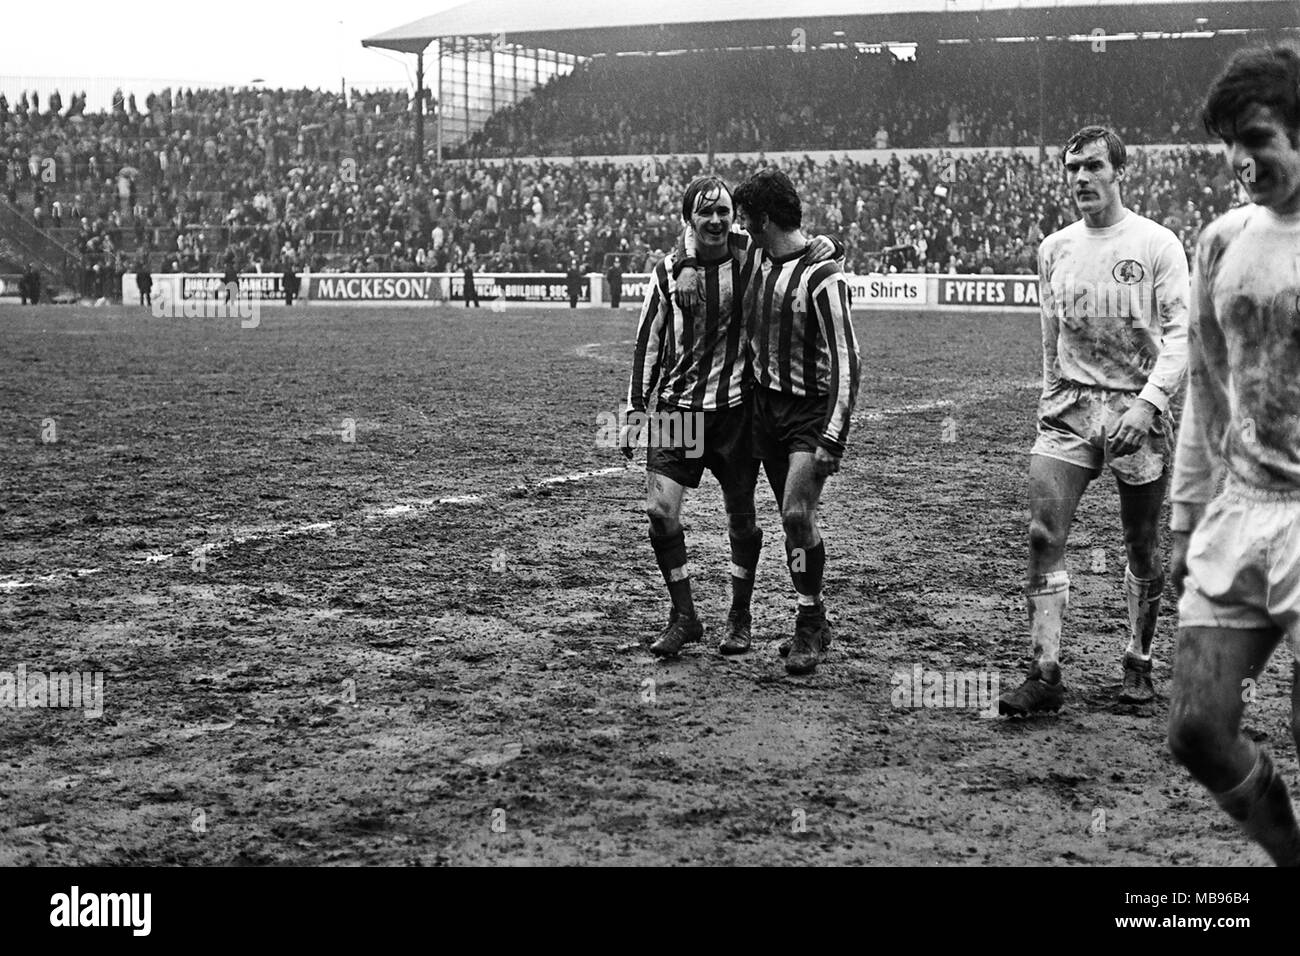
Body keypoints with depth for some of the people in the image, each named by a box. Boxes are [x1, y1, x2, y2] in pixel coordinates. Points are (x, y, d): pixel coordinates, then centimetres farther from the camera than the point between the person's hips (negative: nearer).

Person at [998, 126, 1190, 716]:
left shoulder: (1157, 245, -4)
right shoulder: (1054, 250, 10)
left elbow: (1180, 335, -9)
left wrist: (1147, 403, -20)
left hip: (1138, 409, -3)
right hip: (1070, 406, 3)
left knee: (1142, 548, 7)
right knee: (1043, 534, -11)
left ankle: (1138, 664, 25)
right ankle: (1044, 674, -9)